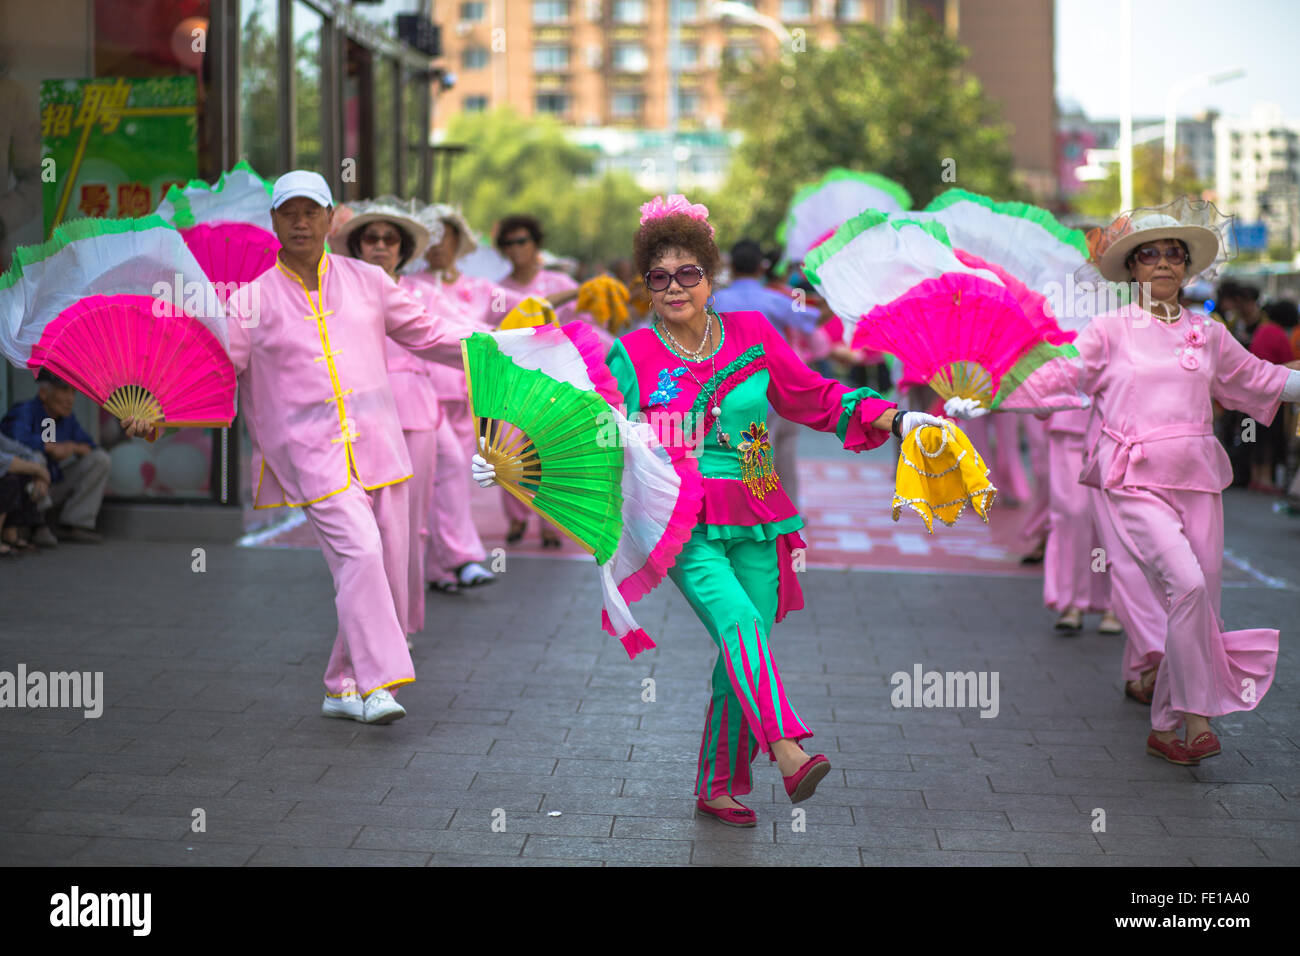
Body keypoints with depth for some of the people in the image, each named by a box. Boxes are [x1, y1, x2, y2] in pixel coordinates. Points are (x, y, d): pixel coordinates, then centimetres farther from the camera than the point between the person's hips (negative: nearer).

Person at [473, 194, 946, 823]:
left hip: (755, 524, 3)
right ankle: (786, 751, -39)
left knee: (745, 654, 1)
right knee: (738, 622, -26)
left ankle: (718, 787, 14)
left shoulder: (752, 335, 8)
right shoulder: (634, 356, 2)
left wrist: (897, 420, 7)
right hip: (684, 527, -3)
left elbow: (819, 398, 14)